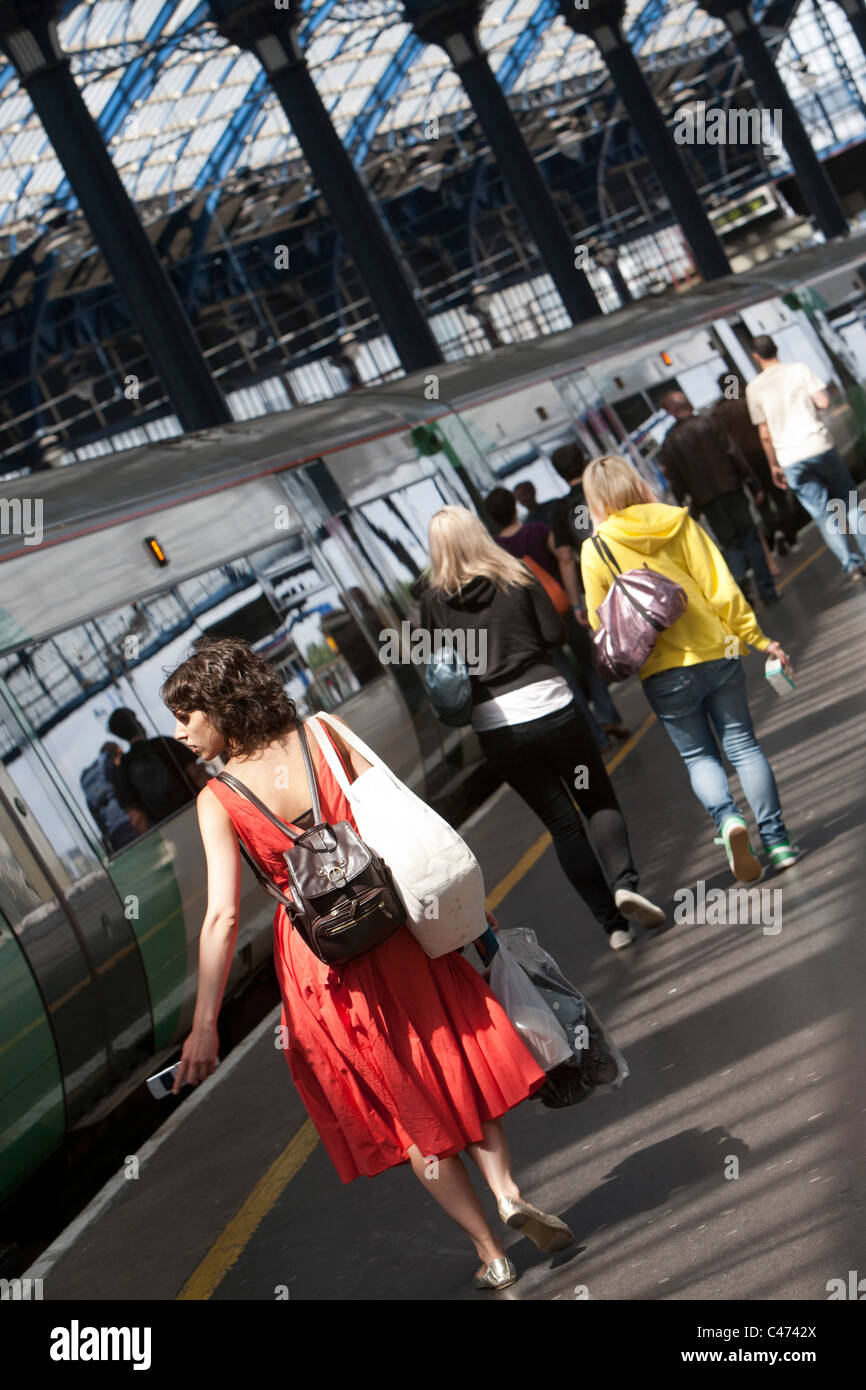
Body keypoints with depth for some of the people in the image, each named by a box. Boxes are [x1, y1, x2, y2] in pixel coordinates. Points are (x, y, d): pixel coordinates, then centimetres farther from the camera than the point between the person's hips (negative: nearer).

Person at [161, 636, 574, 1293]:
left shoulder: (217, 801, -11)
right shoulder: (325, 735, -4)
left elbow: (223, 916, -18)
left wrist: (204, 1027, -16)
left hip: (319, 960, -2)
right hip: (396, 929, 2)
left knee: (407, 1102, 13)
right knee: (455, 1060, 21)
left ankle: (491, 1253, 17)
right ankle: (506, 1190, 2)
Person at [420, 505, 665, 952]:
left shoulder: (434, 600, 1)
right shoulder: (517, 577, 0)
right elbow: (555, 634, -1)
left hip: (494, 727, 1)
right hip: (549, 705, -1)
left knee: (561, 823, 10)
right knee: (599, 802, 13)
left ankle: (612, 923, 10)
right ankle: (623, 881, -13)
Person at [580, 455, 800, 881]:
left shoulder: (595, 551, -7)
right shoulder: (678, 523, -2)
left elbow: (604, 626, -2)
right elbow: (720, 587, -3)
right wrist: (755, 637, 3)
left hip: (663, 674, -1)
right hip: (717, 653, 2)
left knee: (699, 756, 12)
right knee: (742, 745, 9)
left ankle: (728, 818, -14)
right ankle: (777, 842, 5)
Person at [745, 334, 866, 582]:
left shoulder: (754, 388, 2)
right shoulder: (800, 369, 0)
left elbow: (765, 434, 3)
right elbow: (824, 402, -7)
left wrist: (774, 465, 13)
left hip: (790, 460, 0)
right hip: (820, 447, 0)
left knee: (822, 513, 4)